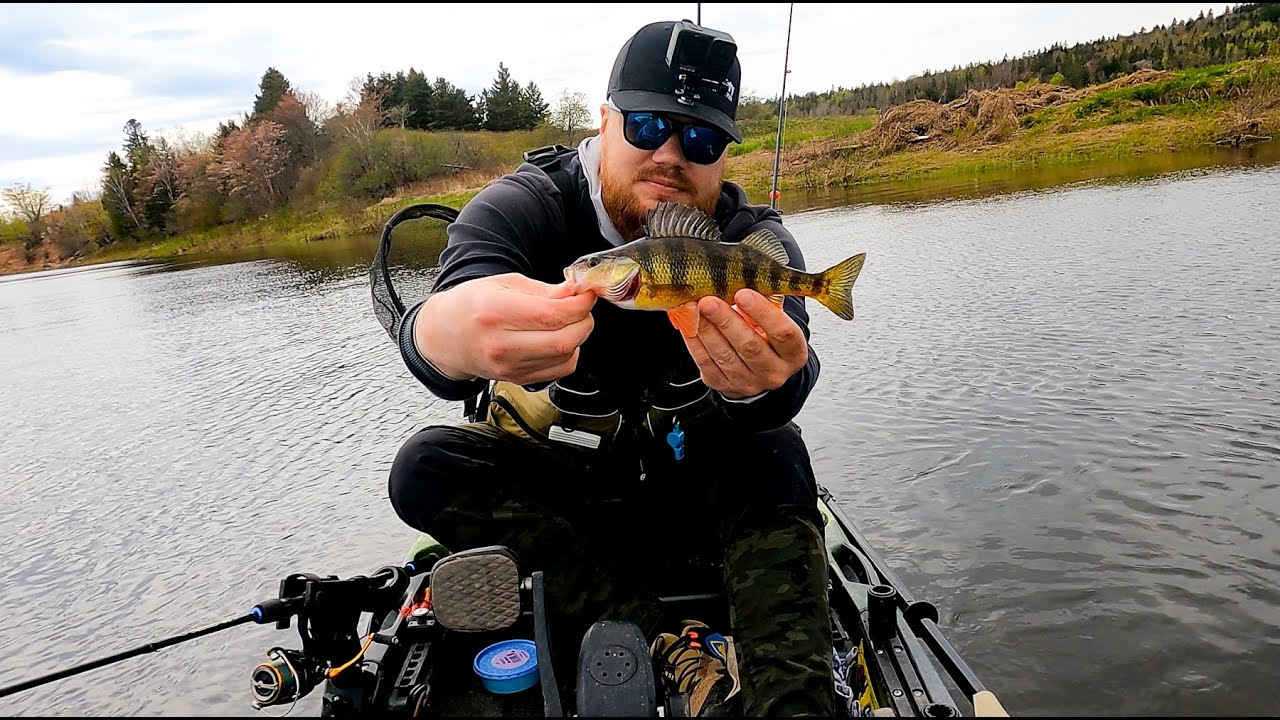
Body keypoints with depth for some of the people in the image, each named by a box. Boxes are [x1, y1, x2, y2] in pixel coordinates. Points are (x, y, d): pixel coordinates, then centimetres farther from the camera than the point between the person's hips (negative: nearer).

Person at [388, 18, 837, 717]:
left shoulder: (756, 242, -13)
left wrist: (762, 383, -58)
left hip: (691, 485, 0)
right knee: (427, 467, -25)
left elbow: (782, 392, -32)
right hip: (551, 483, 1)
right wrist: (449, 332, -64)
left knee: (776, 454, -28)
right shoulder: (524, 207, -16)